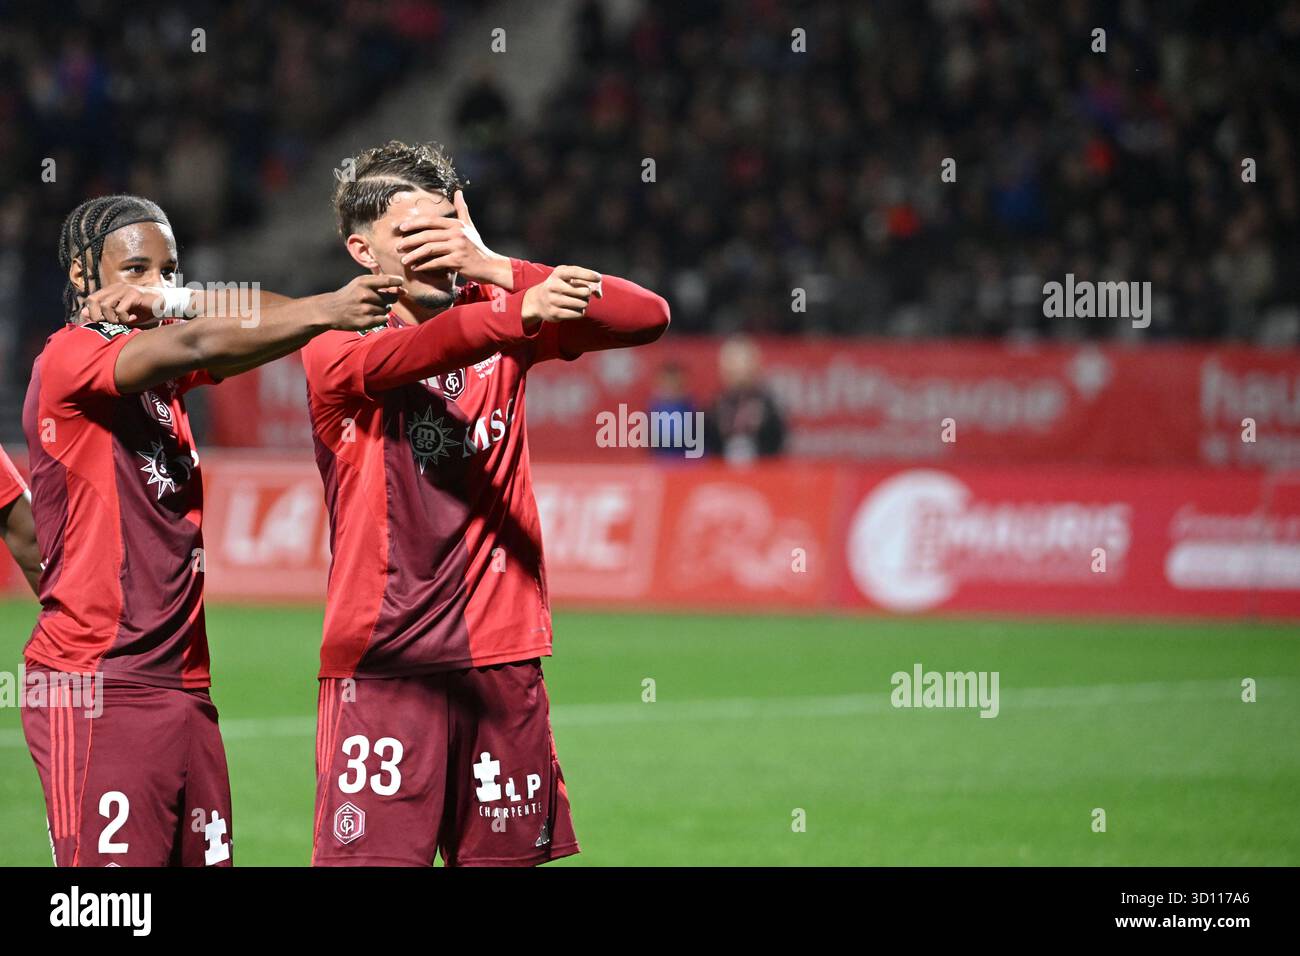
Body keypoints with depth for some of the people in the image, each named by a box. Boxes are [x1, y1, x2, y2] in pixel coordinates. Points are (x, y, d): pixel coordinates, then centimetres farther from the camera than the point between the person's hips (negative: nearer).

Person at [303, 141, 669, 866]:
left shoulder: (497, 316, 11)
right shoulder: (334, 347, 0)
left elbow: (648, 317, -1)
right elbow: (396, 357, -24)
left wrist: (497, 269, -10)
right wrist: (523, 312, -41)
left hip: (502, 654, 4)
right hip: (382, 661, -4)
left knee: (504, 857, 3)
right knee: (370, 857, -11)